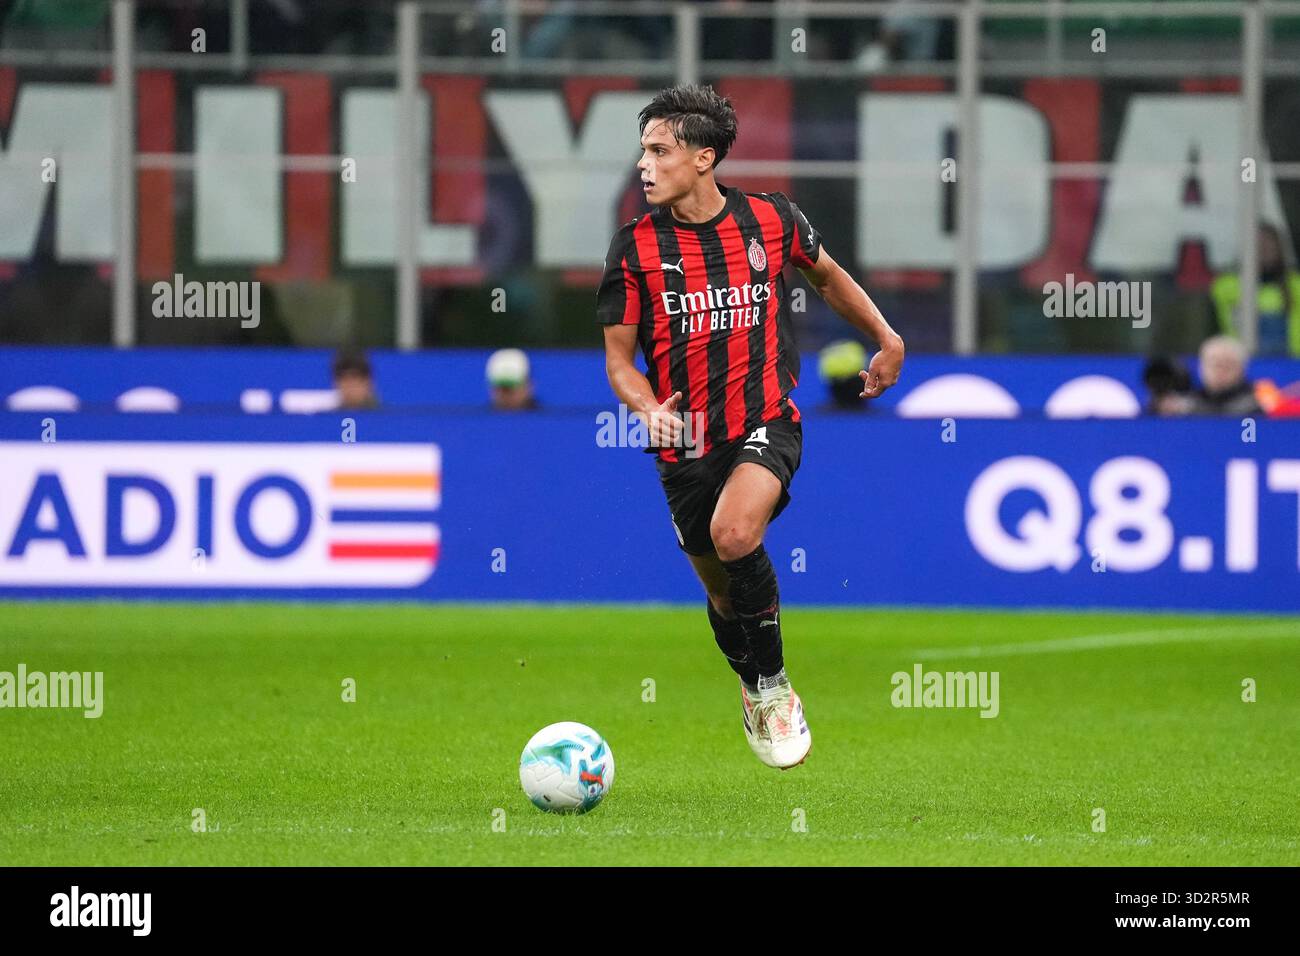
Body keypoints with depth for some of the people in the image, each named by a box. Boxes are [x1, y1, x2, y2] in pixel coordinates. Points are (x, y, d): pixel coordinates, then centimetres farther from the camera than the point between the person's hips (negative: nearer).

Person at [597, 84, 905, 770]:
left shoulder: (771, 220, -2)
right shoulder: (634, 247, -4)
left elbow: (826, 275, 21)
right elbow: (618, 358, -1)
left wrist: (887, 339, 18)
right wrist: (649, 408, -21)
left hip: (766, 425, -2)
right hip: (686, 444, 2)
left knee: (734, 534, -30)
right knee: (723, 594, 10)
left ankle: (773, 685, -9)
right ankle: (754, 693, 41)